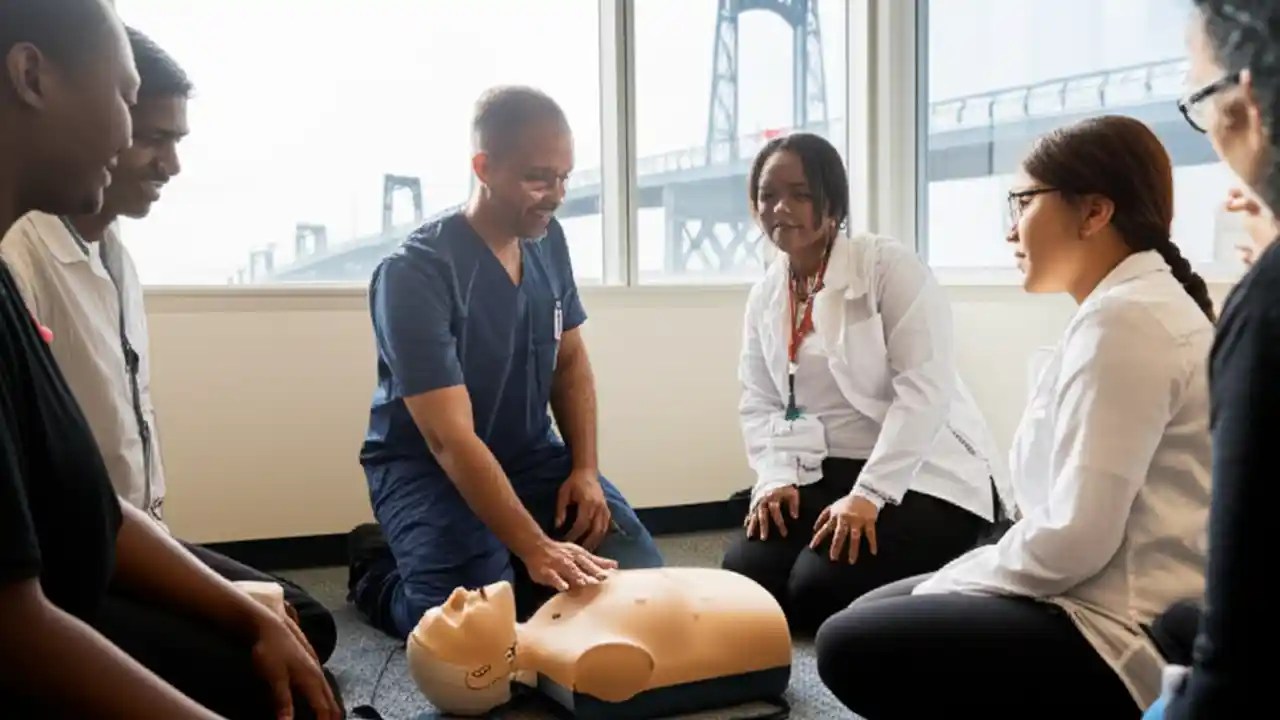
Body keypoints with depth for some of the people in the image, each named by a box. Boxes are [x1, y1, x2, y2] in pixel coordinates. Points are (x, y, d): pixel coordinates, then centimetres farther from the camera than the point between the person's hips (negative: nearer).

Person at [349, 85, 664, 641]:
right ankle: (378, 571, 7)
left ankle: (504, 564, 18)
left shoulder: (549, 240, -3)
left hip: (530, 454, 6)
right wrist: (535, 548, -38)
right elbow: (450, 439, -31)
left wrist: (585, 468, -7)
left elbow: (570, 361, 8)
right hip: (428, 466, -6)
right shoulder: (415, 272, -25)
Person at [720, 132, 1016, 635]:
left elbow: (924, 391, -19)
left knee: (821, 588, -25)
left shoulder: (890, 266, -12)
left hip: (923, 475, -5)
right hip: (824, 475, 6)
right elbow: (758, 403, 9)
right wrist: (775, 477, -11)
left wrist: (868, 495, -25)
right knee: (745, 574, -16)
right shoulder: (765, 296, 8)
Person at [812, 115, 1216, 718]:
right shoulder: (1131, 306, 13)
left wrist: (948, 585, -9)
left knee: (852, 646, -11)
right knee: (877, 611, 15)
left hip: (1126, 639, -10)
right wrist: (952, 581, 5)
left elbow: (1075, 537, -23)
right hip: (1107, 605, 10)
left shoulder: (1123, 317, -18)